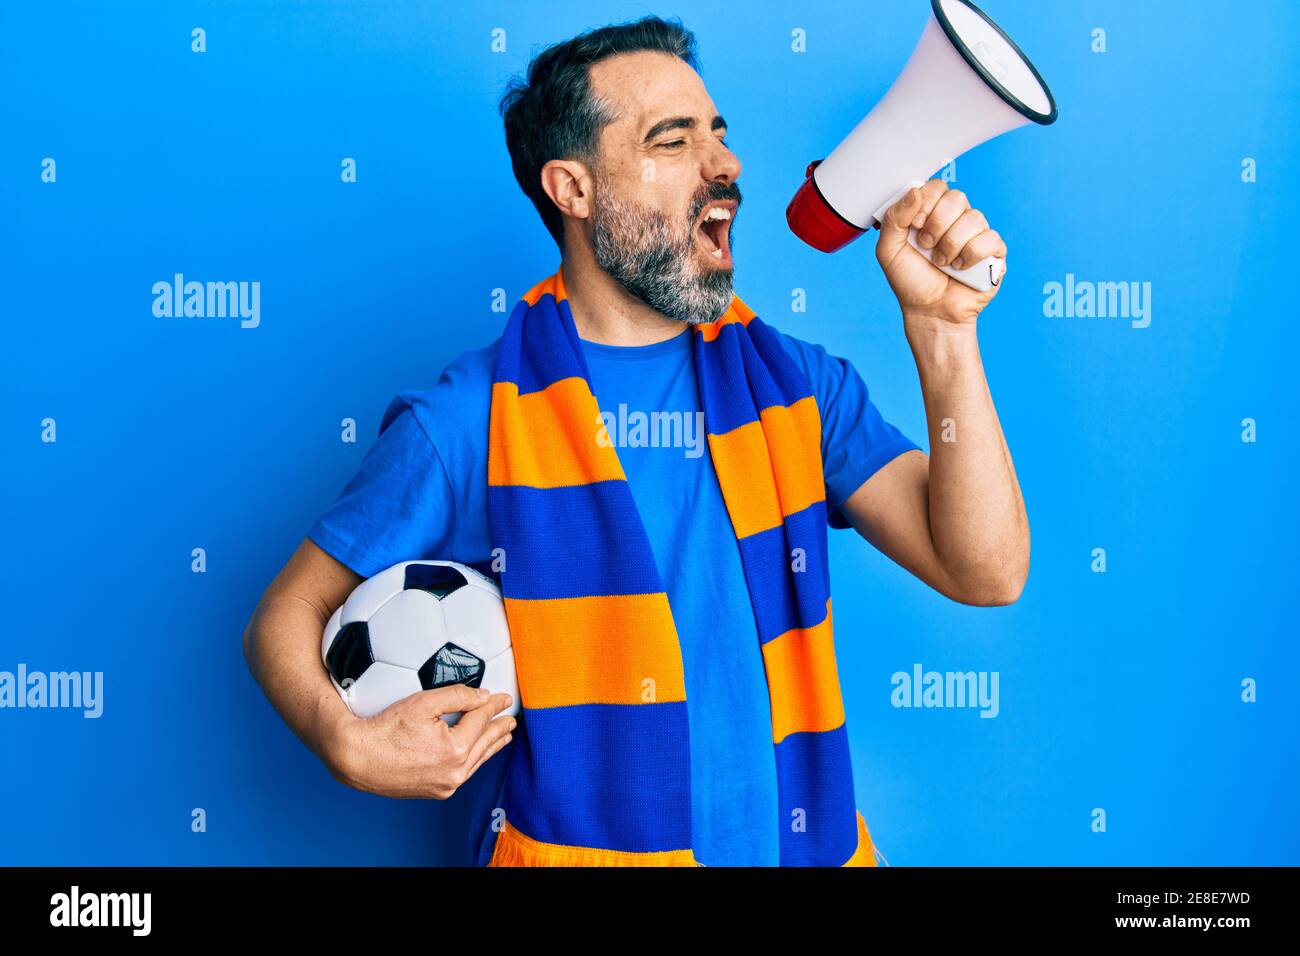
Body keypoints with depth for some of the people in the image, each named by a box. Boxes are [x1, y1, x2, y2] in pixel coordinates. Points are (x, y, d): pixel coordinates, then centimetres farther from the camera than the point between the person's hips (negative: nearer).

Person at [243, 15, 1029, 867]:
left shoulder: (799, 383, -2)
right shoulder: (465, 421, -11)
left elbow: (985, 572, -11)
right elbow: (288, 617, -4)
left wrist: (940, 324, -19)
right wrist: (350, 745, -24)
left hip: (776, 840, 3)